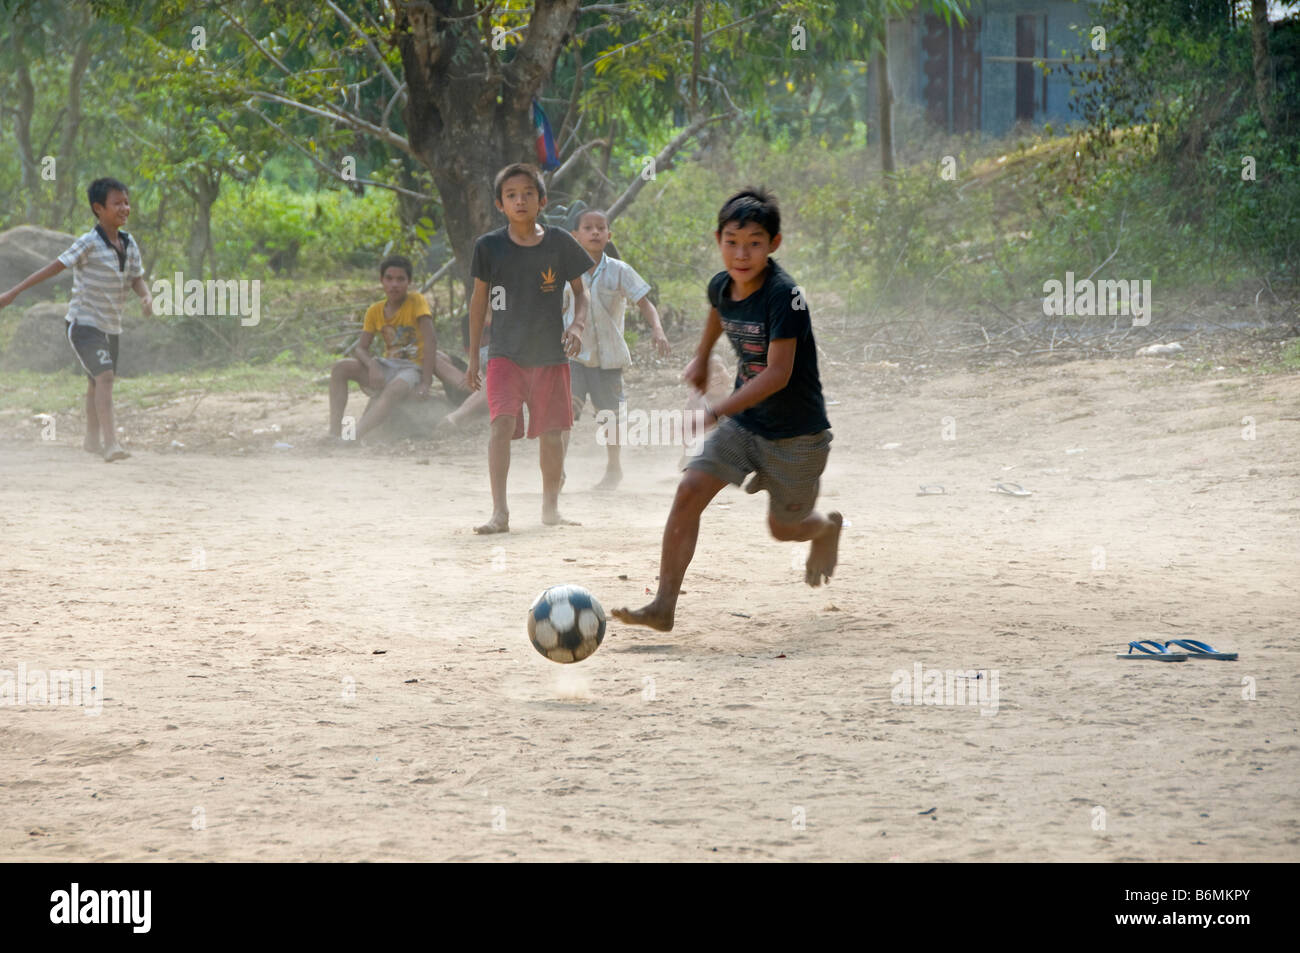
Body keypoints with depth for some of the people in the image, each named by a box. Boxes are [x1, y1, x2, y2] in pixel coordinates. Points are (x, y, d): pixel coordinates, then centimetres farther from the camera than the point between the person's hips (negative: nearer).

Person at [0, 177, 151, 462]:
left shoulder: (129, 244, 1)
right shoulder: (89, 244, -18)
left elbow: (136, 279, 6)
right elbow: (54, 268, -18)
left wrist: (146, 297, -18)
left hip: (111, 327, 8)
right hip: (84, 323, -8)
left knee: (98, 381, 22)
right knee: (104, 376, -23)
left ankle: (92, 438, 40)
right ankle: (110, 444, -31)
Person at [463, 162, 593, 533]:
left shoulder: (560, 243, -3)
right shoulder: (489, 246, -2)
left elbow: (580, 293, 8)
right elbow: (479, 300, 8)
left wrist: (578, 325, -13)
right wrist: (473, 357, 10)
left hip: (551, 353, 1)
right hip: (505, 353, -1)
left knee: (551, 433, 7)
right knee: (502, 423, -19)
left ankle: (551, 507, 28)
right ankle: (499, 513, -21)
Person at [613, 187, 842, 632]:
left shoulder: (783, 296, -26)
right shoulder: (722, 286, -5)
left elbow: (778, 374, -31)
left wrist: (717, 411, -38)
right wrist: (701, 357, 27)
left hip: (796, 432, -5)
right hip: (742, 423, 6)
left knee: (783, 526, 11)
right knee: (689, 492, -13)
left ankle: (828, 528, 49)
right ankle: (663, 606, -13)